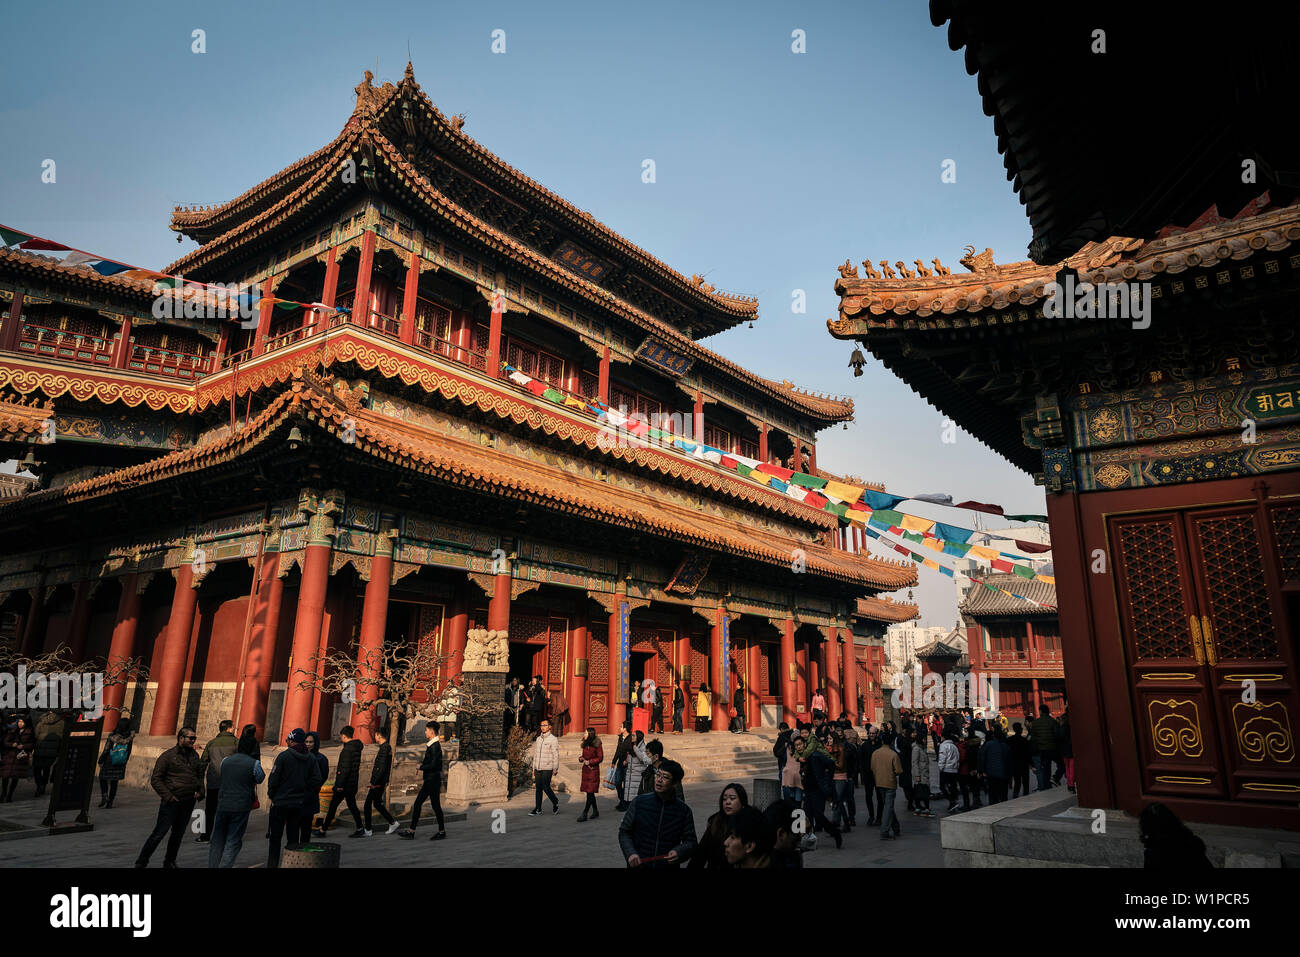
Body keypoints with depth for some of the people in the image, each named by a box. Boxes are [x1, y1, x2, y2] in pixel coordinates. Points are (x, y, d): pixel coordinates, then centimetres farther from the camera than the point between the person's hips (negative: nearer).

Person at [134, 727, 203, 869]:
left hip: (189, 802, 6)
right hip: (172, 801, -5)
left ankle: (170, 862, 25)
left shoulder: (194, 755, 12)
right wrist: (167, 796, -14)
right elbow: (155, 779, -7)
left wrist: (200, 790, 7)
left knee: (179, 833, 12)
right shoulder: (168, 755, -7)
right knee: (159, 832, -5)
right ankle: (141, 862, 10)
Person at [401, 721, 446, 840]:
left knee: (435, 805, -1)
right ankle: (411, 832, 13)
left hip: (433, 780, -10)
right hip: (429, 781, 10)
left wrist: (420, 768, -10)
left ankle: (442, 832, 11)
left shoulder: (435, 746, -17)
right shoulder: (431, 745, 14)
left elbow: (433, 764, -23)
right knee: (417, 803, 9)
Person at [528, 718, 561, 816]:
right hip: (538, 768, 6)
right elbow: (535, 754, 17)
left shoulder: (553, 739, -6)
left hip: (547, 768, -5)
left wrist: (555, 768, -11)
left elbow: (556, 755, -7)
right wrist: (533, 769, 16)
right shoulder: (538, 739, 12)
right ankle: (538, 809, 14)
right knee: (539, 788, 7)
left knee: (546, 787, -4)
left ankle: (555, 802, 19)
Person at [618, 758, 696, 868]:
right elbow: (624, 831, 1)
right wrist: (630, 853, -15)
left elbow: (690, 842, 0)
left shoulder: (684, 810, -7)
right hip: (638, 864, 0)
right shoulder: (639, 802, -6)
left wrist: (679, 852, -19)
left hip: (669, 865, 0)